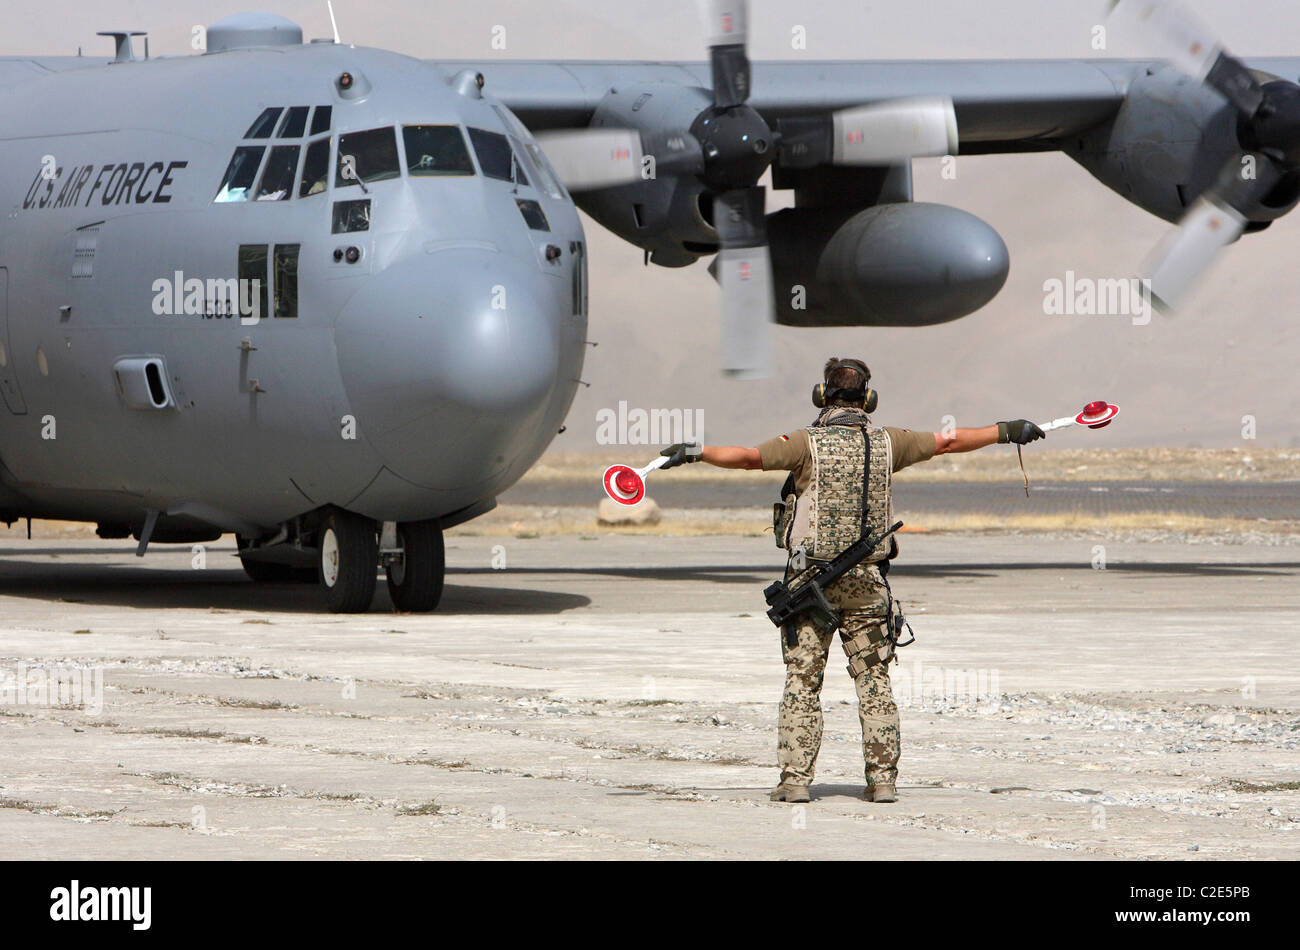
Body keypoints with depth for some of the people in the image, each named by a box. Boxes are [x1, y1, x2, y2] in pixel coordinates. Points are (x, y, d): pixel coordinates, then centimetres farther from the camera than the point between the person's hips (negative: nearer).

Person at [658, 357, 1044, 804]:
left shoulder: (808, 443, -8)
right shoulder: (887, 442, 2)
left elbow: (748, 457, -19)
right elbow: (949, 441, 13)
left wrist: (696, 451, -13)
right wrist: (1006, 431, 25)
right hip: (867, 581, 2)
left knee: (802, 682, 2)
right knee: (874, 681, 9)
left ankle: (795, 779, -4)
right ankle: (882, 779, 6)